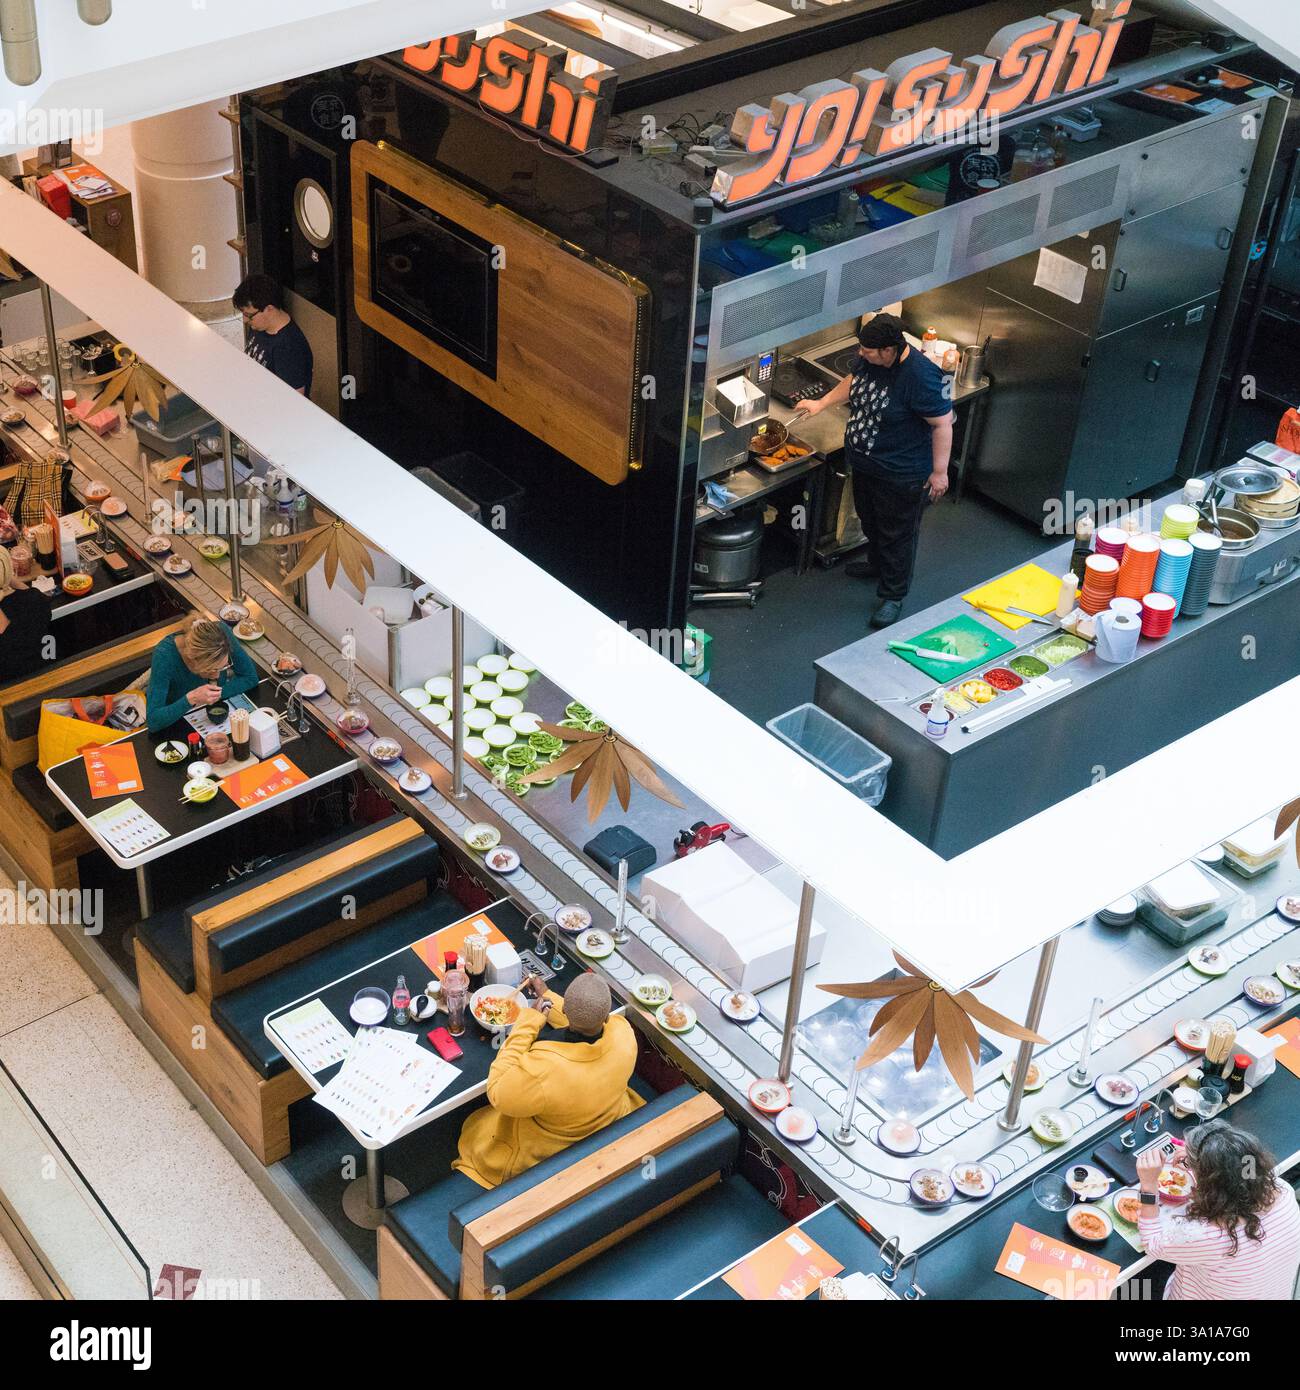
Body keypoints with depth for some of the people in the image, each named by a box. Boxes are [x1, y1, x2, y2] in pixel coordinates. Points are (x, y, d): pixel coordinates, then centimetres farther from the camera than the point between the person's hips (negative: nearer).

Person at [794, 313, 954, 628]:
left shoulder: (921, 377, -33)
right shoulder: (870, 358, -10)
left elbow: (942, 423, -25)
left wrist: (939, 472, -20)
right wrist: (822, 403, 12)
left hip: (900, 475, -8)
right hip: (864, 463, 8)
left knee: (897, 534, 10)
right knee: (870, 520, 29)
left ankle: (893, 596, 27)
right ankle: (877, 564, 56)